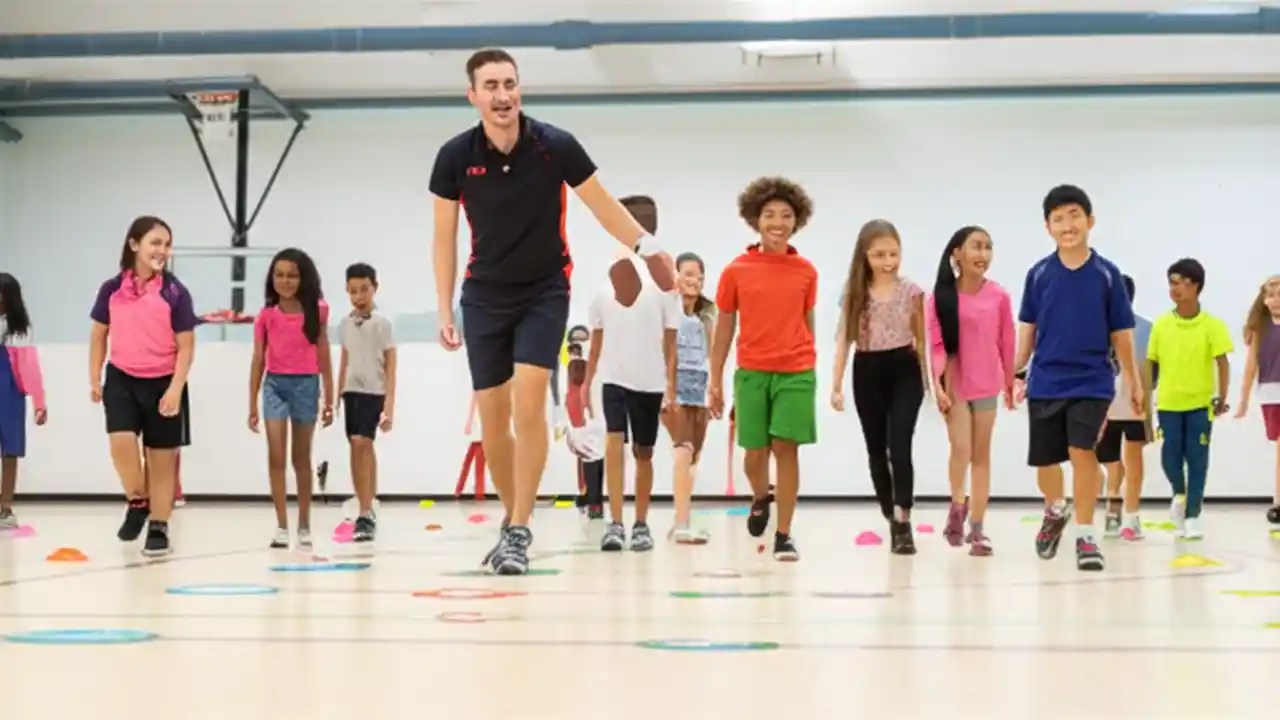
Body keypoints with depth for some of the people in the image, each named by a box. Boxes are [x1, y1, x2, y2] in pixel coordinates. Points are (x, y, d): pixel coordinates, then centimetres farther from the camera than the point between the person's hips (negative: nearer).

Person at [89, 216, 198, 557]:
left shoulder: (175, 292, -7)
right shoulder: (112, 289, -1)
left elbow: (186, 346, -6)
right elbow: (99, 335, 11)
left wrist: (175, 388, -15)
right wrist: (94, 379, 8)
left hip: (163, 383, -1)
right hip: (122, 379, 1)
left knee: (161, 457, 4)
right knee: (121, 441, -19)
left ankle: (159, 530, 15)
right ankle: (138, 503, 7)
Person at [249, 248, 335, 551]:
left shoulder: (316, 311, 1)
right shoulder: (266, 316, 3)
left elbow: (323, 357, 4)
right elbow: (258, 361, 6)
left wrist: (329, 400, 2)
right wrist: (252, 405, 4)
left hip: (306, 384, 0)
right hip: (274, 384, 0)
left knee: (302, 457, 9)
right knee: (276, 456, -8)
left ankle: (304, 526, 18)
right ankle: (281, 526, -5)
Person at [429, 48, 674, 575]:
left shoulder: (555, 146, -13)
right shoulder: (455, 157, -9)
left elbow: (604, 206, -3)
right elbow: (444, 236, 1)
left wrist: (647, 244, -18)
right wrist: (445, 310, -2)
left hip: (545, 292, -2)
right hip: (485, 295, 2)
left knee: (528, 401, -17)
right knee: (493, 416, 2)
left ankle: (520, 531, -10)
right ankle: (513, 516, 23)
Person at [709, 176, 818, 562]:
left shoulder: (806, 271, 3)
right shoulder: (736, 270, 0)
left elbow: (807, 323, 12)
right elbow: (724, 326, 5)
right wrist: (715, 379, 4)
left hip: (796, 372, 0)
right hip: (751, 372, 0)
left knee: (786, 448, -4)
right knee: (755, 452, 5)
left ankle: (784, 534, 4)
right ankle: (760, 498, 38)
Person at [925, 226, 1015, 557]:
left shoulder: (999, 296, -4)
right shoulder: (941, 297, -7)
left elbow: (1006, 342, 4)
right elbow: (936, 344, -8)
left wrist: (1010, 383, 11)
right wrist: (937, 383, -17)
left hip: (986, 384, 2)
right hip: (954, 384, -2)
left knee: (981, 455, 6)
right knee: (960, 448, -13)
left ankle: (977, 528, 12)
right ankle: (957, 505, 15)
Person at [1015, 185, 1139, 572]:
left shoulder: (1106, 273, -3)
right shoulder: (1038, 274, 1)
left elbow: (1121, 332, 3)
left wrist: (1133, 381, 7)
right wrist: (1018, 372, 6)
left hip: (1092, 382, -2)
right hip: (1045, 383, 2)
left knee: (1082, 452, -17)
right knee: (1044, 462, 9)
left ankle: (1085, 535, -3)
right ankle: (1055, 512, 40)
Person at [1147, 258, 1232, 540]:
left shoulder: (1212, 325, -5)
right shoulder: (1161, 324, 2)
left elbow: (1222, 362, -6)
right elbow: (1152, 363, 8)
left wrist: (1222, 396, -13)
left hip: (1200, 403, -2)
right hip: (1168, 403, 2)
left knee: (1197, 459, 1)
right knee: (1170, 457, -1)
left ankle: (1193, 515, 10)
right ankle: (1179, 494, 29)